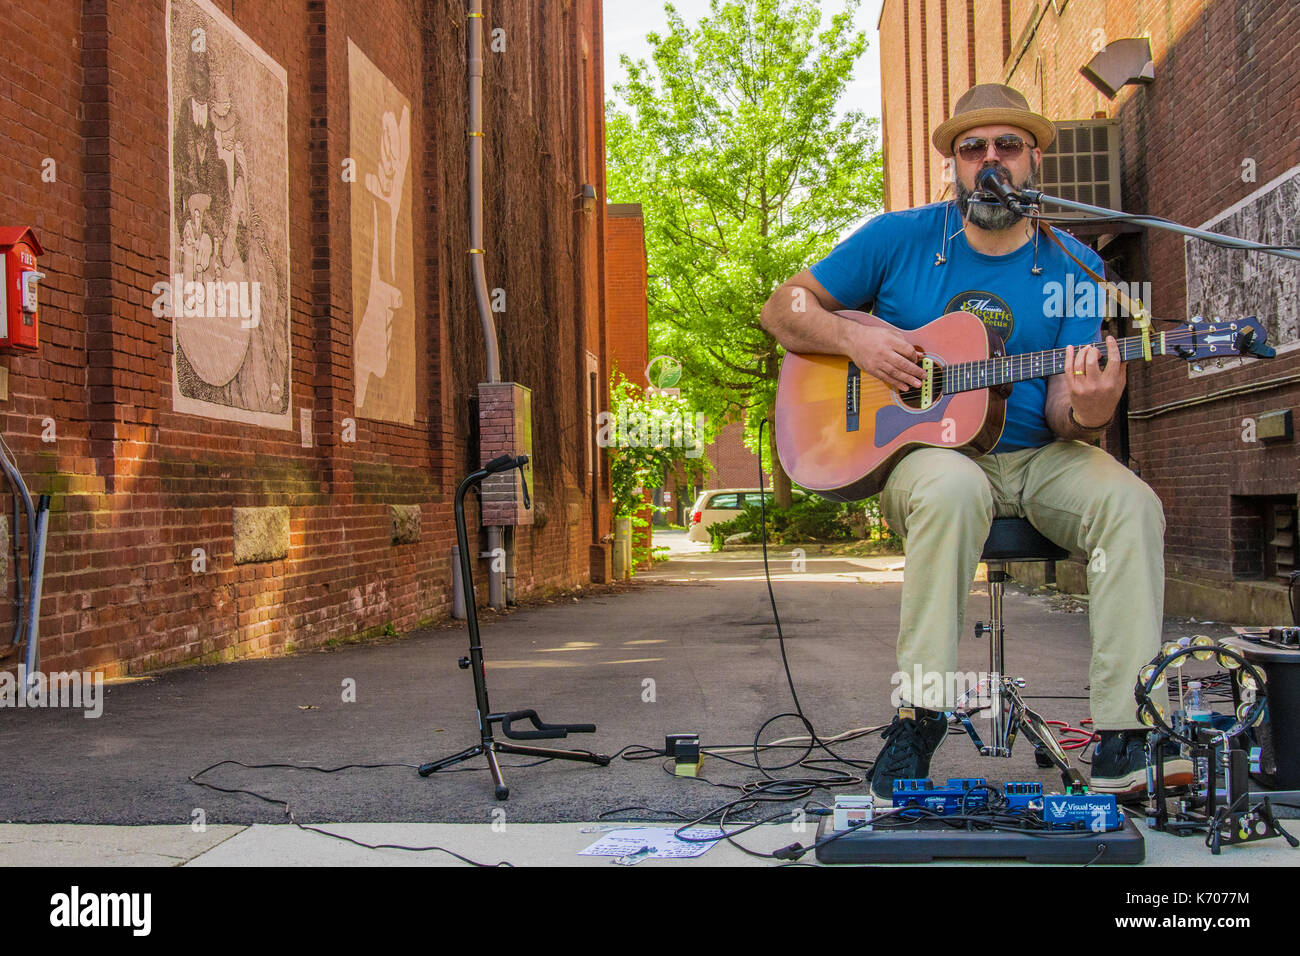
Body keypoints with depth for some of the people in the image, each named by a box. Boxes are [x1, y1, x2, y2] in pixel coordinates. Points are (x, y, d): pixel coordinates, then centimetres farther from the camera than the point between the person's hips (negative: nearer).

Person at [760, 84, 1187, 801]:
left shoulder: (1073, 267, 6)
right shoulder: (900, 239, 3)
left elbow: (1060, 409, -1)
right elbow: (783, 308, 6)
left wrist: (1085, 414, -26)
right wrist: (855, 339, -13)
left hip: (1033, 457, 3)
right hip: (921, 450, -2)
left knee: (1130, 502, -27)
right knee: (952, 488, -38)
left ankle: (1124, 744, -25)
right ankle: (917, 720, -29)